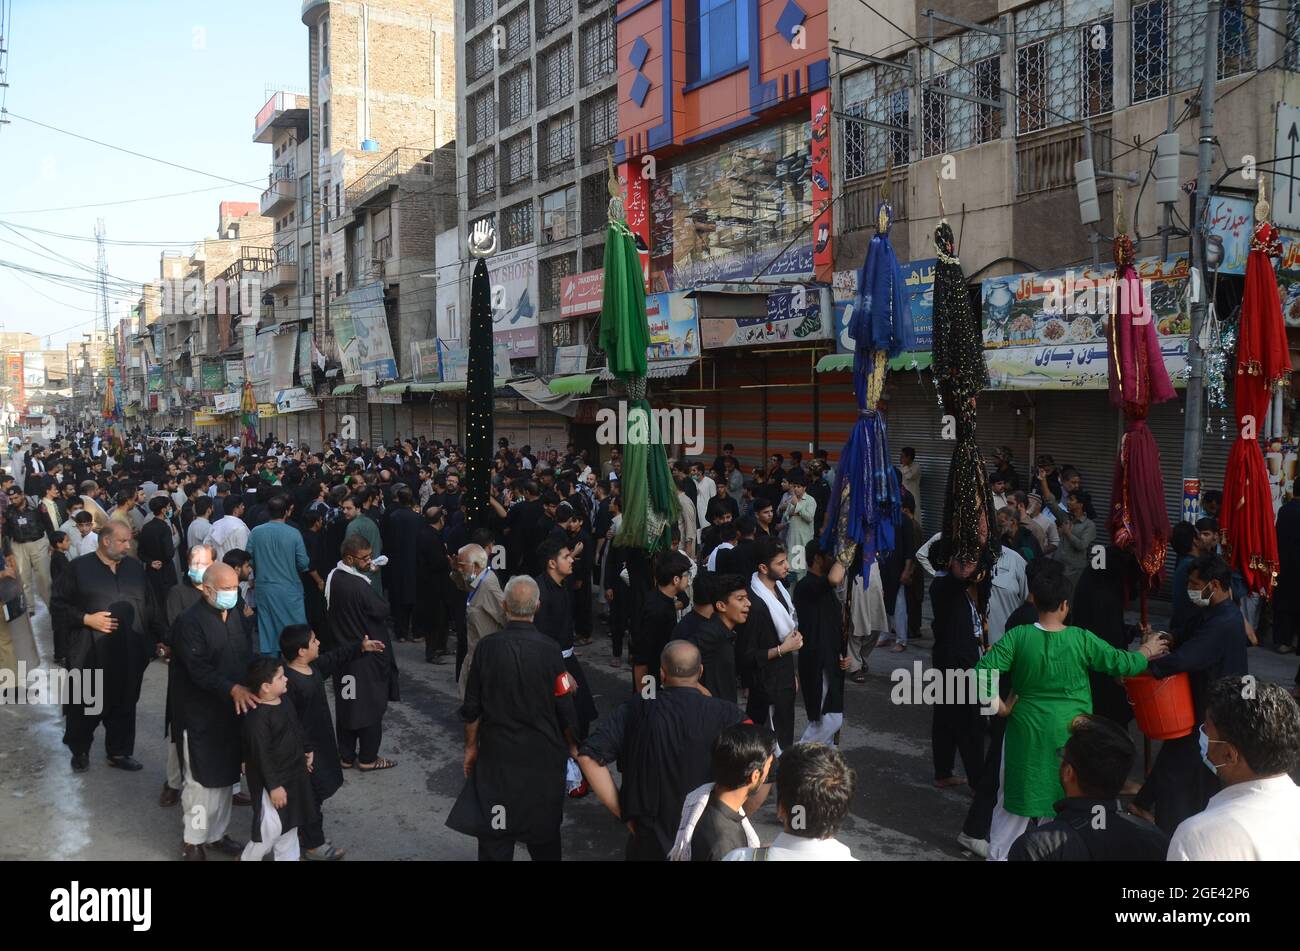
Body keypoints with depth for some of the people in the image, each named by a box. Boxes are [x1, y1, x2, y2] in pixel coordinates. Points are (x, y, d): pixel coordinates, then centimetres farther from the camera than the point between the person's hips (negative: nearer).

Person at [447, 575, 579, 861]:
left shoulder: (487, 647, -12)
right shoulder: (549, 649, -15)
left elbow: (472, 707, -4)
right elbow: (564, 708, -9)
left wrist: (471, 746, 11)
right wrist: (571, 745, 8)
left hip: (496, 752, 1)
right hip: (543, 753, 0)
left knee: (494, 830, 12)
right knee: (544, 828, 18)